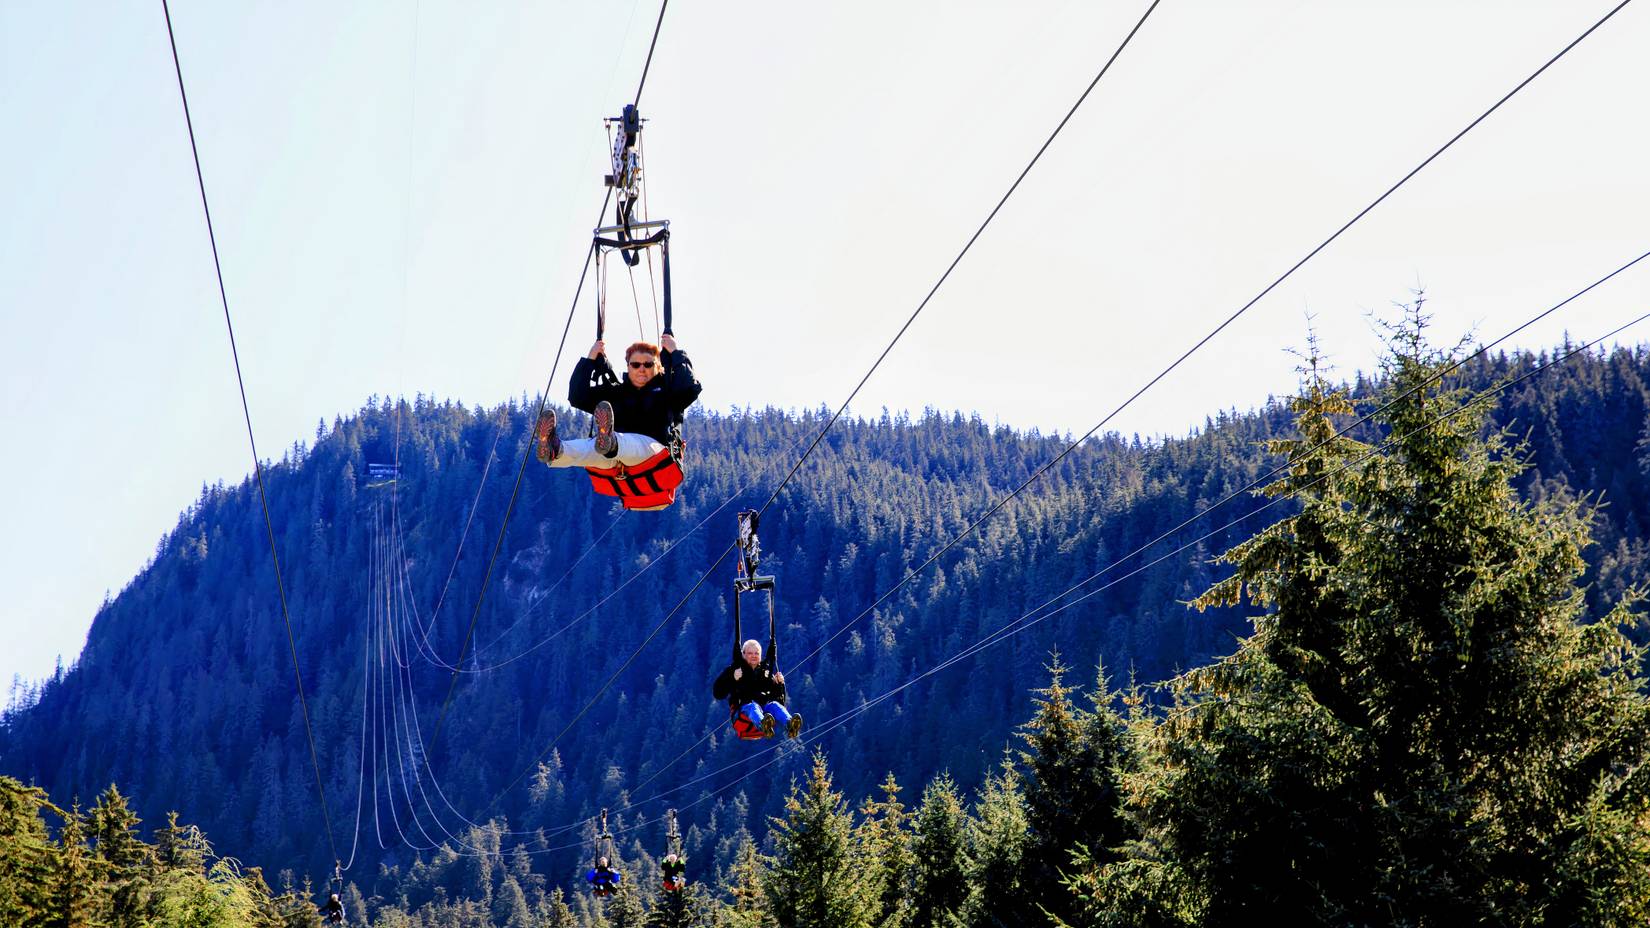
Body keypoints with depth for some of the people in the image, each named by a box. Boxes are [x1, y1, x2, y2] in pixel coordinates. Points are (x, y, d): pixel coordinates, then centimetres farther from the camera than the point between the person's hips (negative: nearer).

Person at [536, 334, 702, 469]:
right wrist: (590, 360, 17)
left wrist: (675, 353, 8)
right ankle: (555, 450, -67)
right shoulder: (615, 392, 27)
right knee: (591, 446, -34)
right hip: (614, 461, 3)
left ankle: (609, 442, -77)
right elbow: (577, 398, 23)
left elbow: (691, 388, 1)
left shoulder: (665, 391, 21)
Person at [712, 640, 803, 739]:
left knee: (775, 705, -32)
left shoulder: (766, 670, 27)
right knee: (753, 707, -39)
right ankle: (763, 725, -76)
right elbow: (717, 693, 7)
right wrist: (732, 679, -9)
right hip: (745, 704, -3)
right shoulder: (734, 669, 17)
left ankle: (789, 724, -67)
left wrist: (779, 683, 6)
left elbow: (778, 695, 28)